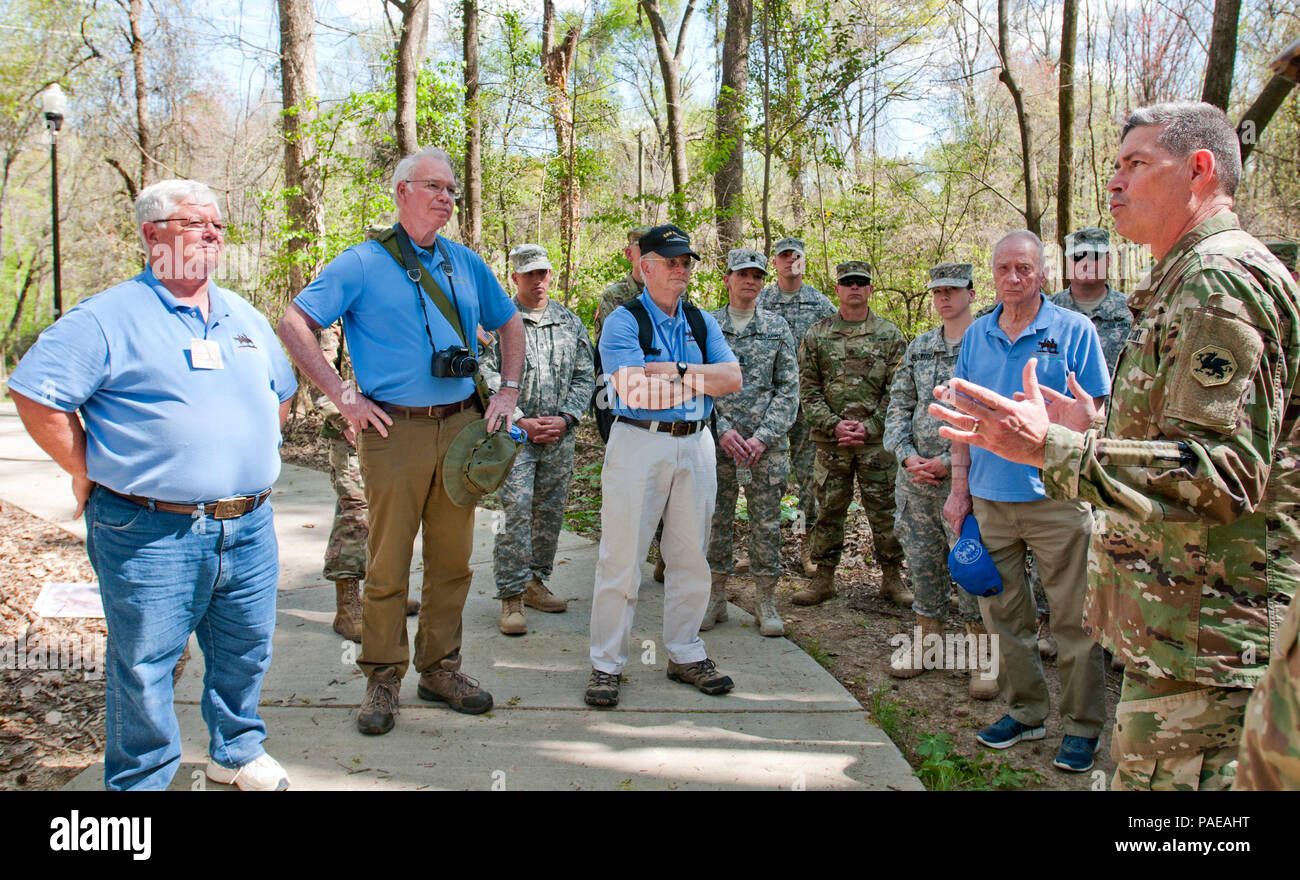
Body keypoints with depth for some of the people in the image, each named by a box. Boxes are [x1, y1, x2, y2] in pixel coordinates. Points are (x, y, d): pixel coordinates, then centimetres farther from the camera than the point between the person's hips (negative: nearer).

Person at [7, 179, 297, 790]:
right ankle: (142, 781, 23)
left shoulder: (245, 318, 14)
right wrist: (89, 474, -6)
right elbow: (36, 396, -8)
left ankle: (237, 751, 37)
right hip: (151, 533, -5)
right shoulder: (110, 317, -6)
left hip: (248, 528, 6)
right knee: (143, 667, 5)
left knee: (246, 652, 16)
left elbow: (280, 392, 27)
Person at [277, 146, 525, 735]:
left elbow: (509, 323, 26)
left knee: (452, 557, 10)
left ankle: (440, 667, 23)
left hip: (461, 426, 5)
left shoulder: (467, 264, 15)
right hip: (395, 428, -4)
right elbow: (293, 325, -4)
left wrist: (508, 391, 13)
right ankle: (383, 678, 15)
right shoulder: (363, 263, 0)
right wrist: (343, 396, -10)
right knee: (388, 562, 1)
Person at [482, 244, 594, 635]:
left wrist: (565, 418, -4)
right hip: (513, 432, -4)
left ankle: (535, 582, 25)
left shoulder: (570, 322, 12)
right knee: (515, 511, -9)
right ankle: (511, 597, -2)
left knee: (550, 511, 10)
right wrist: (521, 422, -12)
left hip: (560, 433, 4)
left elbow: (584, 376, 11)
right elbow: (488, 379, -6)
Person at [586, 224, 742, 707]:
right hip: (639, 443, -5)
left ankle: (686, 654, 24)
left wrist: (673, 371, -9)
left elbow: (733, 379, 1)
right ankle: (606, 664, 8)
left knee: (691, 557, 11)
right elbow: (635, 388, -16)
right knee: (621, 558, -3)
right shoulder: (622, 320, -2)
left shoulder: (703, 322, 15)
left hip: (695, 445, 5)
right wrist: (697, 379, -8)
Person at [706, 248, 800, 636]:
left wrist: (763, 437, -8)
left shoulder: (777, 327, 6)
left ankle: (765, 603, 17)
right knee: (715, 520, 6)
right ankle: (716, 597, 20)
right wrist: (722, 429, -10)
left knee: (766, 523, 5)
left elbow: (789, 389, 2)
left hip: (767, 444, 0)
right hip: (718, 442, 0)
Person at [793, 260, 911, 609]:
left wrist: (869, 428, -11)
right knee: (828, 510, 7)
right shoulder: (817, 335, 6)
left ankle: (892, 577, 18)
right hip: (830, 442, 1)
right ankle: (823, 577, 18)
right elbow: (808, 390, 3)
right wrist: (834, 425, -10)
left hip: (877, 440, -1)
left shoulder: (889, 335, 4)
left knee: (885, 511, 5)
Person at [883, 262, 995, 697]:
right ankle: (928, 641, 28)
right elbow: (898, 405, 13)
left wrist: (950, 461, -14)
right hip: (916, 476, 5)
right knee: (923, 563, 13)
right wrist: (907, 455, -2)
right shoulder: (919, 347, 13)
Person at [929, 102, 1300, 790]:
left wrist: (1052, 448, -26)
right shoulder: (1187, 282, 20)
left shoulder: (1221, 278, -15)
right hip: (1184, 626, 11)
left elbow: (1221, 471, -24)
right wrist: (1093, 432, 20)